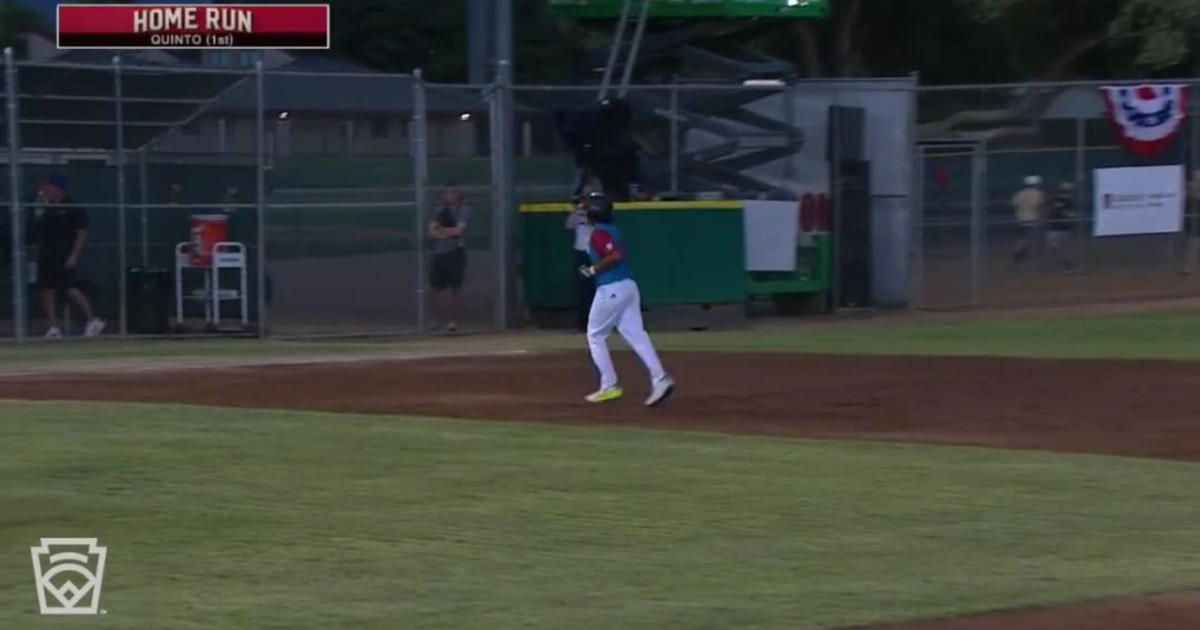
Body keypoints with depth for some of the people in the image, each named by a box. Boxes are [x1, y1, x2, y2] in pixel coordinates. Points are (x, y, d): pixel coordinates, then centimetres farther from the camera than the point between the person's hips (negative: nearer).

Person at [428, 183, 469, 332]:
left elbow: (458, 230, -12)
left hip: (455, 253, -4)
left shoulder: (462, 211, 1)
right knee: (437, 288, 5)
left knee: (456, 289, -4)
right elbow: (432, 232, 3)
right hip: (439, 253, 5)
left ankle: (454, 320, -2)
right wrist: (450, 232, -12)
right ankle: (437, 320, 12)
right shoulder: (440, 212, 13)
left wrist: (442, 230, -1)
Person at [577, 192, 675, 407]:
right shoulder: (613, 229, 15)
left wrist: (593, 270, -16)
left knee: (595, 335, 7)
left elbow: (615, 255, -26)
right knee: (636, 335, 1)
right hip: (629, 285, 8)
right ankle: (659, 379, -13)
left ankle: (609, 386, 4)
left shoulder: (599, 234, -12)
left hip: (610, 290, -8)